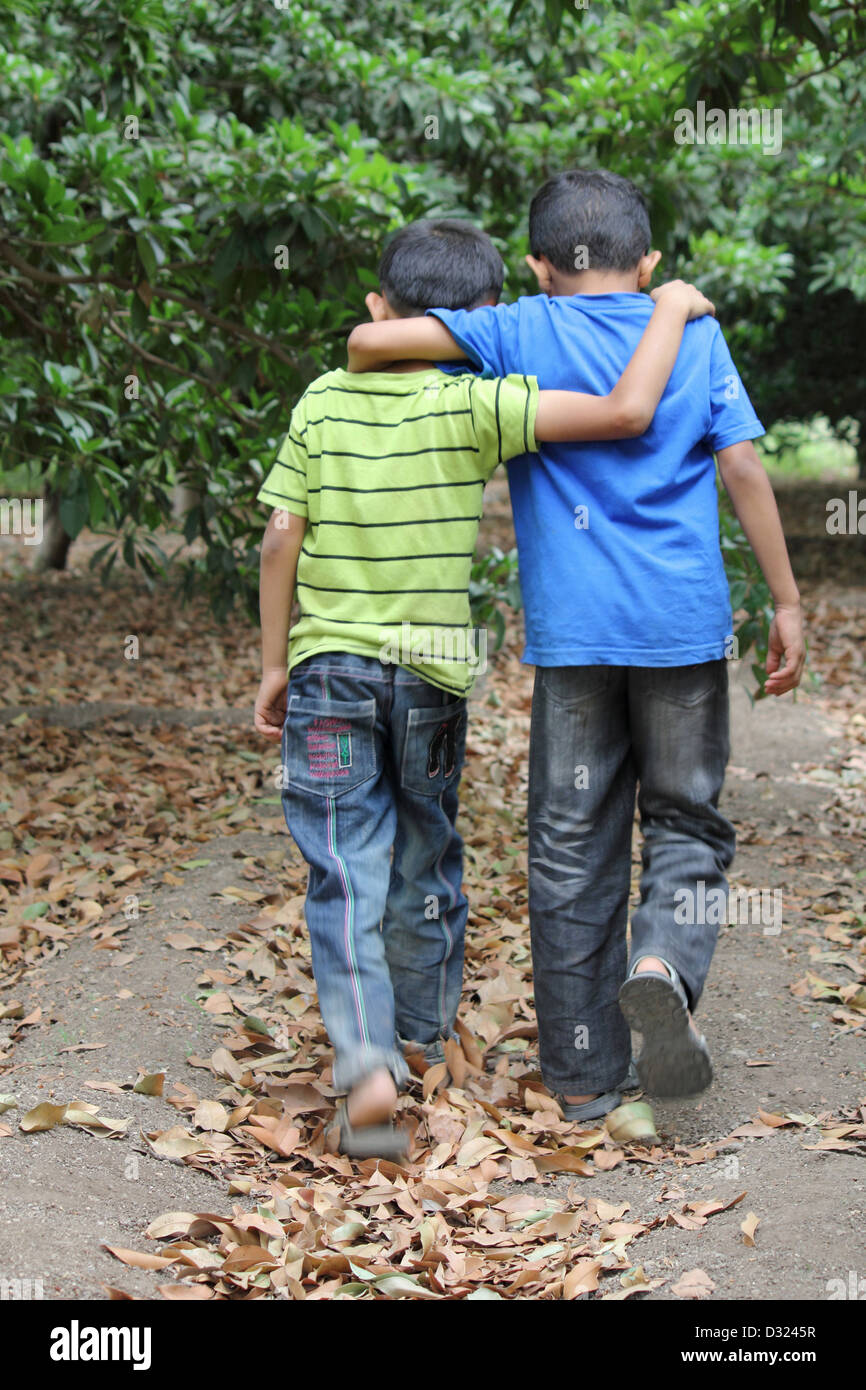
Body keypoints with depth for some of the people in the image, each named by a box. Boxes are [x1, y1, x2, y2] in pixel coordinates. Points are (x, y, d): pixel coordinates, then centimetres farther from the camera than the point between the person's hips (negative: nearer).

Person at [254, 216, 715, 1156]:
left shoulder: (325, 402, -2)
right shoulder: (476, 408, -12)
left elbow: (281, 542, -2)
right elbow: (627, 412, -20)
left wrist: (273, 665, 8)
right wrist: (672, 308, -5)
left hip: (329, 666, 1)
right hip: (432, 669, 0)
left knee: (346, 873, 0)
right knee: (426, 855, 18)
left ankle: (368, 1065, -15)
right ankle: (422, 1028, 35)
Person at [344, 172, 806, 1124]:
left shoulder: (520, 332, 2)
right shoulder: (696, 335, 6)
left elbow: (370, 341, -10)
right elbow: (744, 470, 0)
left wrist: (366, 386, 12)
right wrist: (786, 604, 4)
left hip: (573, 629, 0)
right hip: (686, 625, 1)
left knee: (572, 846, 8)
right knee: (686, 821, 14)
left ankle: (582, 1075, 13)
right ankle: (663, 965, -15)